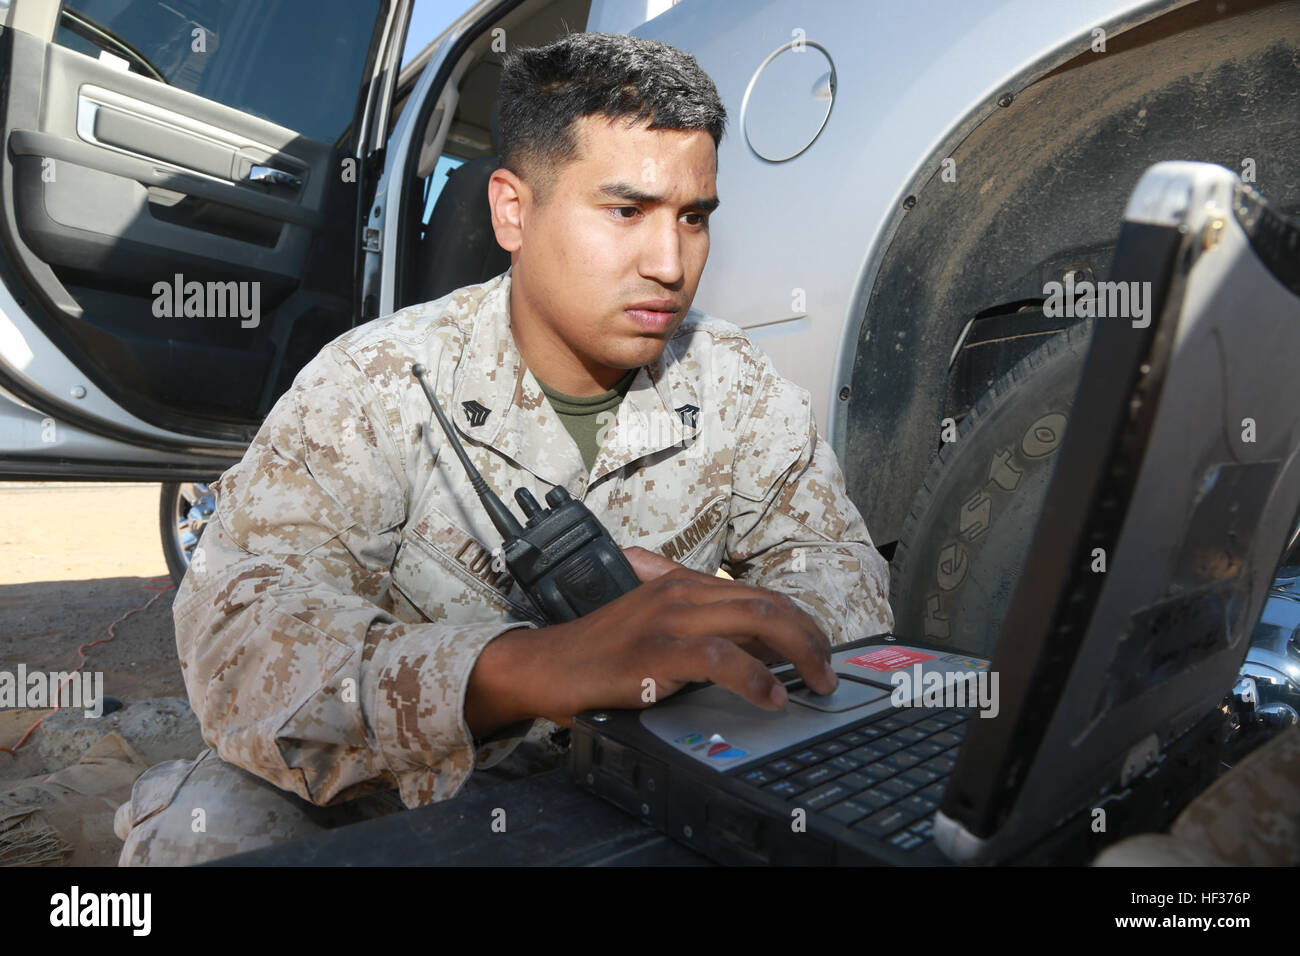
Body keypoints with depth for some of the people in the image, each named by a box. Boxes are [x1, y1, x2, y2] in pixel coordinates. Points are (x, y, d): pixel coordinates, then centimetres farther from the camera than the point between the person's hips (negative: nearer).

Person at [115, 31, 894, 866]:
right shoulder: (376, 388, -16)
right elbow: (241, 631, -28)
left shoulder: (741, 389, -7)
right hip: (403, 804, -2)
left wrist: (723, 626, -29)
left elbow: (847, 576, -5)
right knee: (207, 823, -29)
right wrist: (530, 666, -47)